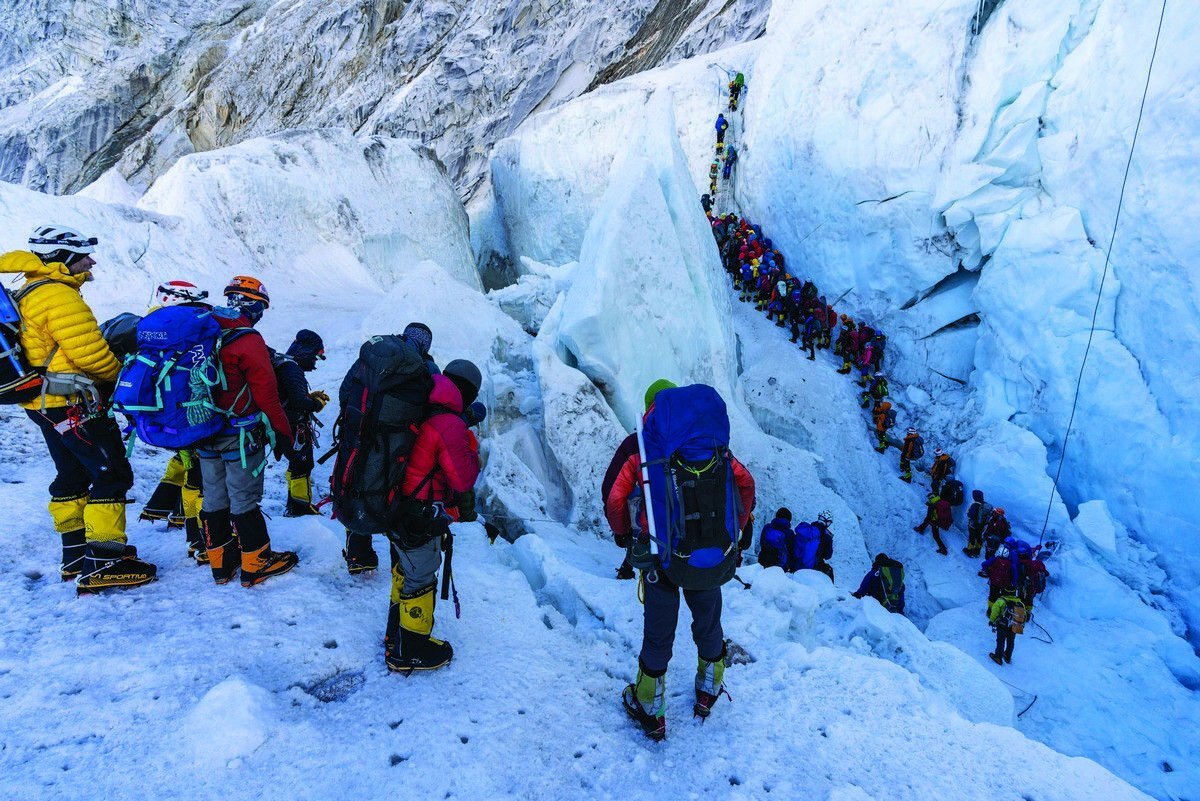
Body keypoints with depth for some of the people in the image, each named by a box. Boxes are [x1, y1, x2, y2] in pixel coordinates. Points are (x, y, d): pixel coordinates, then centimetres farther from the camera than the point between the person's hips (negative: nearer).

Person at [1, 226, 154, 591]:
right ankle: (102, 564, -7)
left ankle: (76, 554, 28)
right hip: (73, 402, -11)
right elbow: (89, 352, -22)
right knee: (112, 476, -7)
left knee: (73, 475, 19)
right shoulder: (58, 296, -18)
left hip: (45, 403, 11)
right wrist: (118, 375, -4)